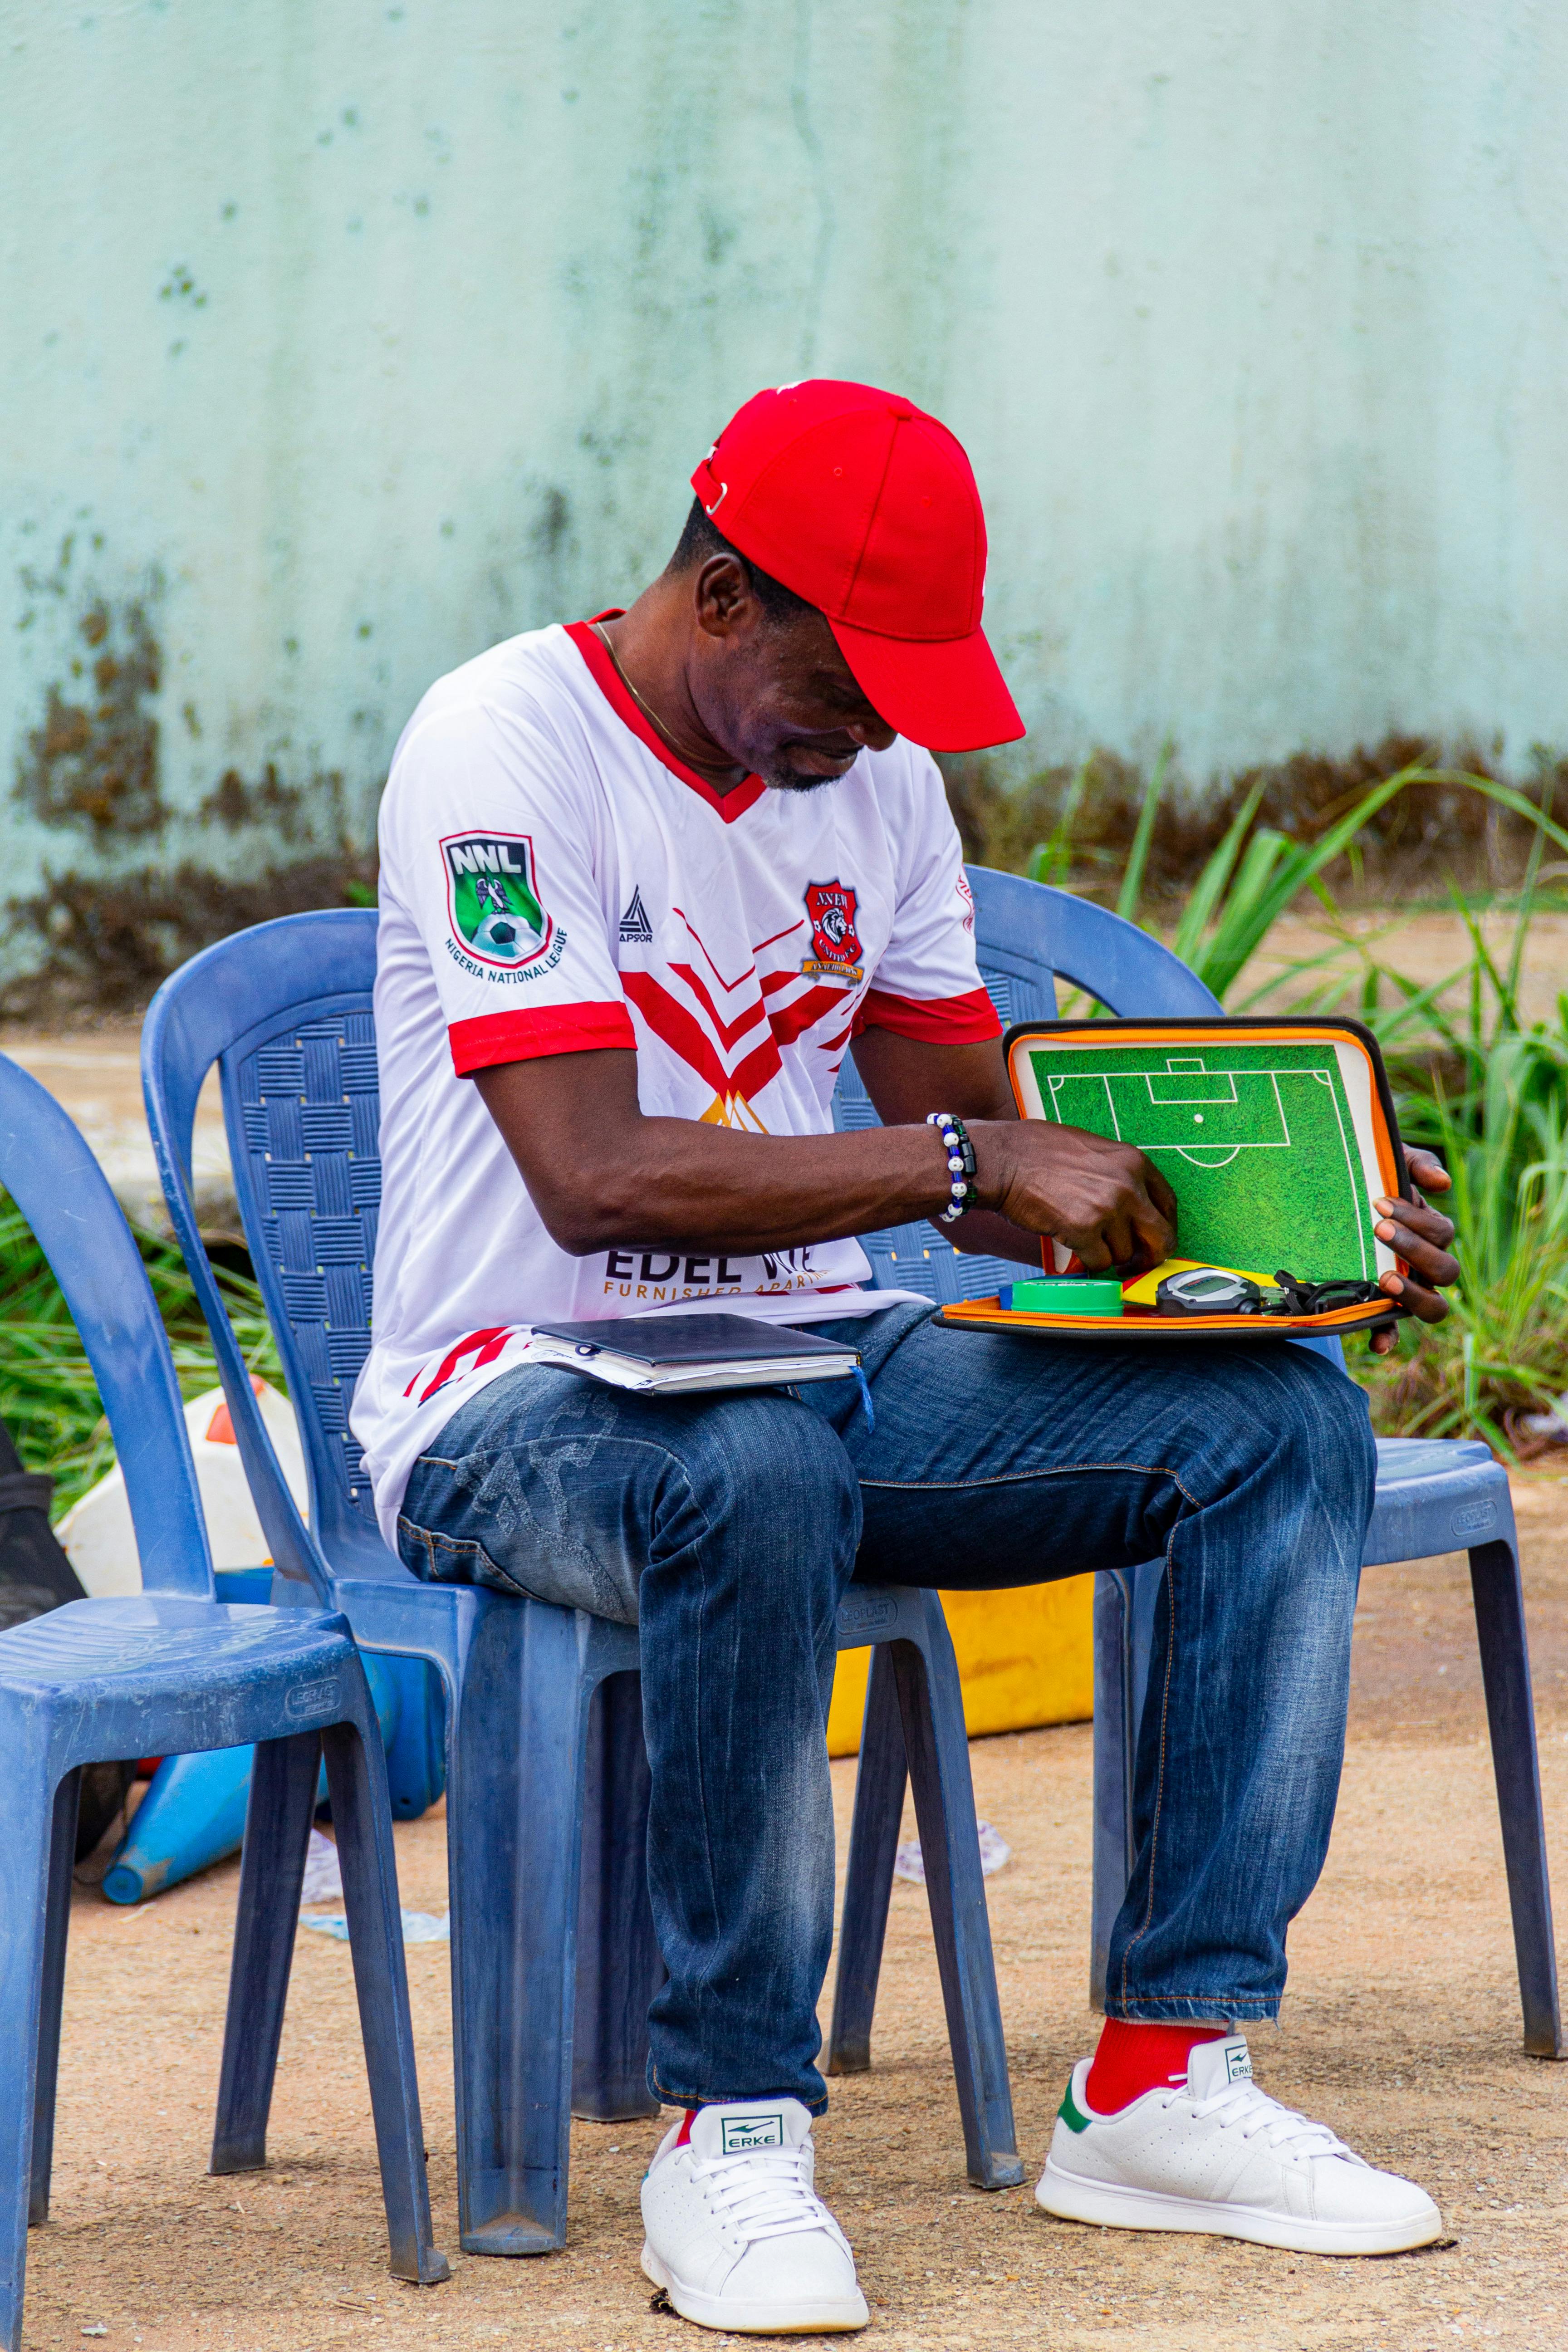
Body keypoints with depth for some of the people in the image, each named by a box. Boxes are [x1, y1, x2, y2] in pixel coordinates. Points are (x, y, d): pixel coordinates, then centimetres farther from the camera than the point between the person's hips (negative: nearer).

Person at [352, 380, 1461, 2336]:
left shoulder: (874, 768, 9)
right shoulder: (508, 748, -15)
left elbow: (976, 1148, 11)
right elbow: (595, 1175, -26)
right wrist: (969, 1163, -29)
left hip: (821, 1361, 7)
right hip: (515, 1403, -7)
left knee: (1284, 1426, -12)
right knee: (757, 1481, -41)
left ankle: (1169, 2075, -14)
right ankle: (732, 2131, -28)